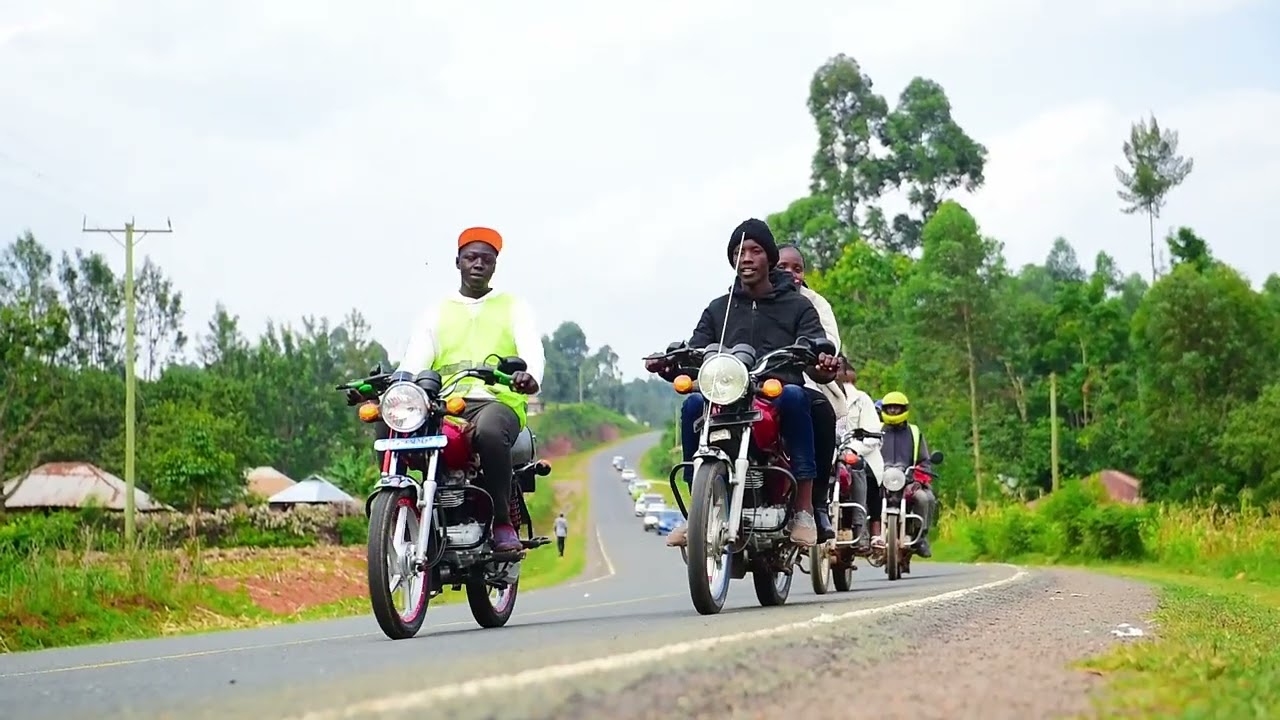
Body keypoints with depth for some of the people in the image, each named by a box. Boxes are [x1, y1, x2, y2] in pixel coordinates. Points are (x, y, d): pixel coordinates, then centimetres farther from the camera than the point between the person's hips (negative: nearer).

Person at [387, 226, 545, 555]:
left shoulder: (514, 308, 18)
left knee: (488, 429, -41)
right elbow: (414, 361, 9)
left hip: (499, 401, -3)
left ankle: (502, 522, -29)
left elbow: (532, 350, -1)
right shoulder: (436, 312, 24)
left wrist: (530, 376, -27)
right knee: (388, 422, -29)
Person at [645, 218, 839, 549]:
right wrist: (668, 366, -12)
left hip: (780, 392, -2)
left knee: (794, 396, -37)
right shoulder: (718, 309, 22)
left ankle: (803, 511, -39)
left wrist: (824, 367, -25)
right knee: (693, 404, -30)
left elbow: (815, 355, 0)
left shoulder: (797, 306, 14)